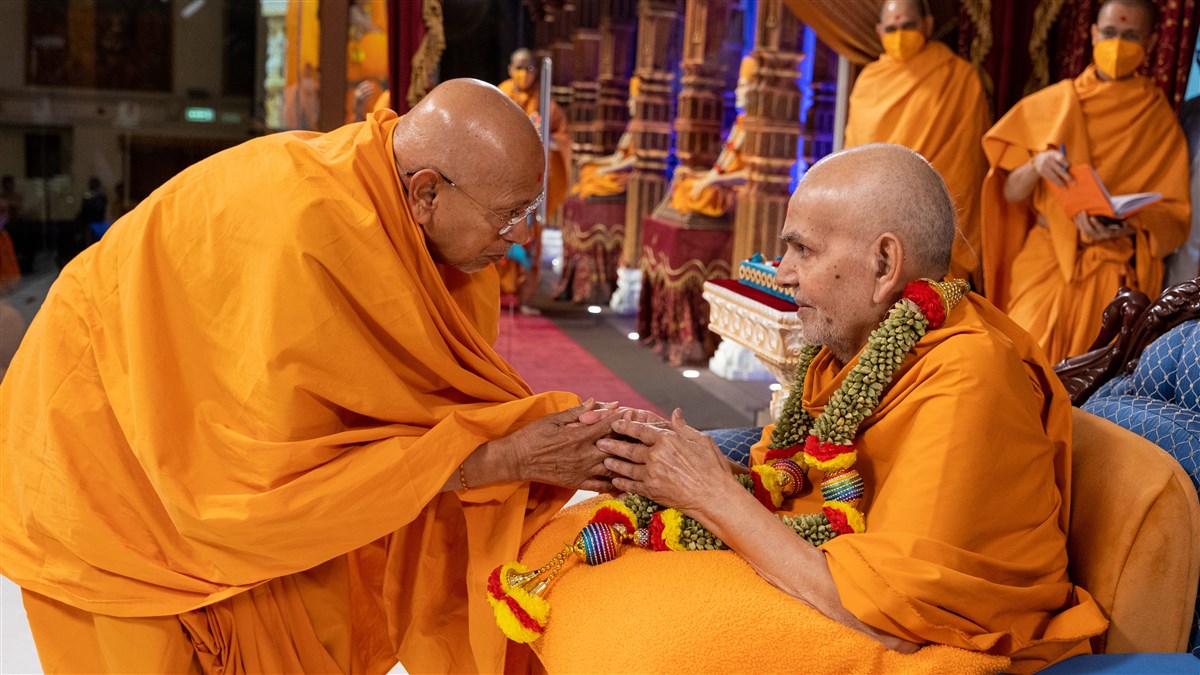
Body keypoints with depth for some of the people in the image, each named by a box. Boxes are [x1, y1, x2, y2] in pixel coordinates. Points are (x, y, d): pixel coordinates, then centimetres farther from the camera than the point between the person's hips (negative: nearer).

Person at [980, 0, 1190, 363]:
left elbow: (1174, 214, 3)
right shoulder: (1051, 103, 7)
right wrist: (1036, 166, -16)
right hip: (1046, 257, 0)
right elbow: (1010, 194, 5)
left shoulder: (1158, 118, 6)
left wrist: (1125, 225, -17)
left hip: (1116, 269, 0)